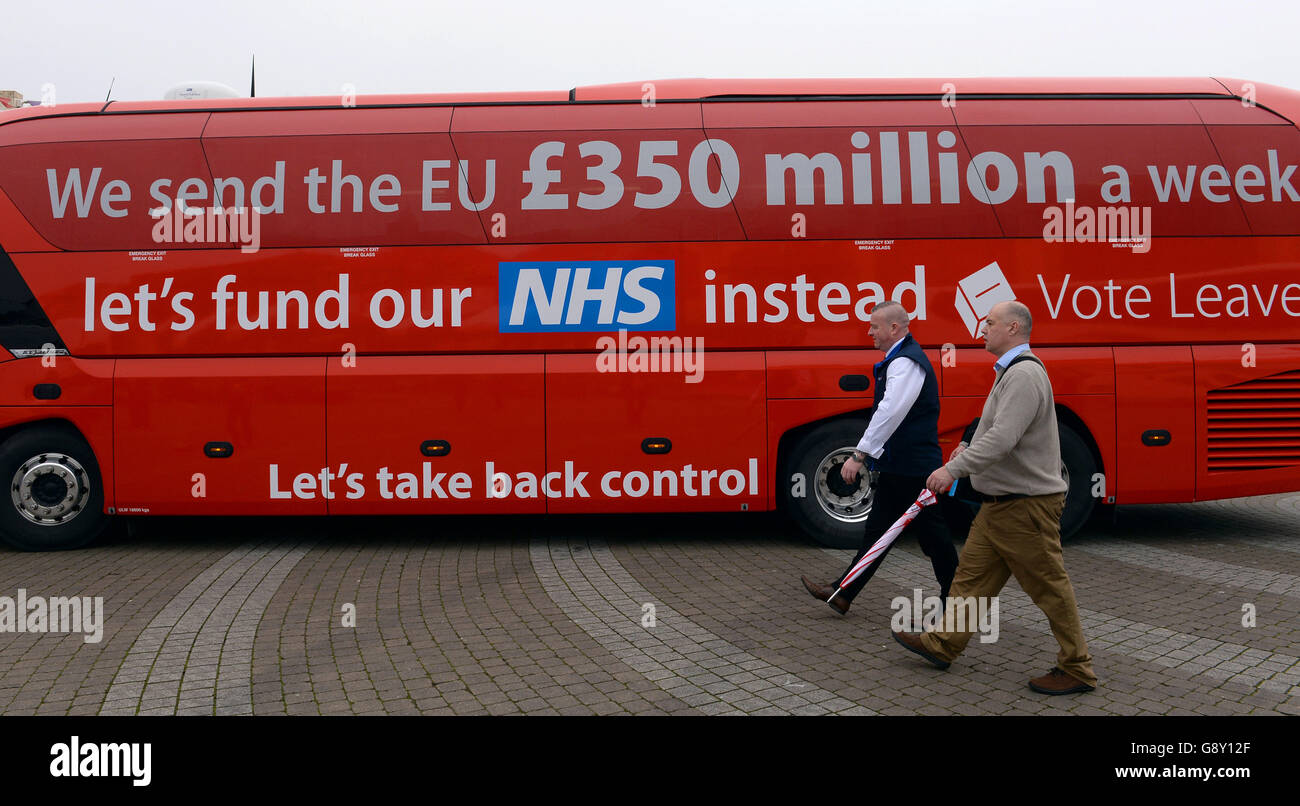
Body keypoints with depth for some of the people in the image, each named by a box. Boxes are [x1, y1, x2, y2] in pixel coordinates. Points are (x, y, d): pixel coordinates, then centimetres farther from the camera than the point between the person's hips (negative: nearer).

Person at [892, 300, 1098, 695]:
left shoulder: (1025, 374, -20)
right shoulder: (1011, 371, 15)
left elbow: (1003, 438, -29)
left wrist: (954, 469, -27)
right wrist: (970, 449, 19)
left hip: (1026, 503, -11)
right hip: (1001, 501, 11)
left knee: (1049, 586, 0)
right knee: (973, 573, 14)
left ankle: (1077, 669, 11)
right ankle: (943, 644, 22)